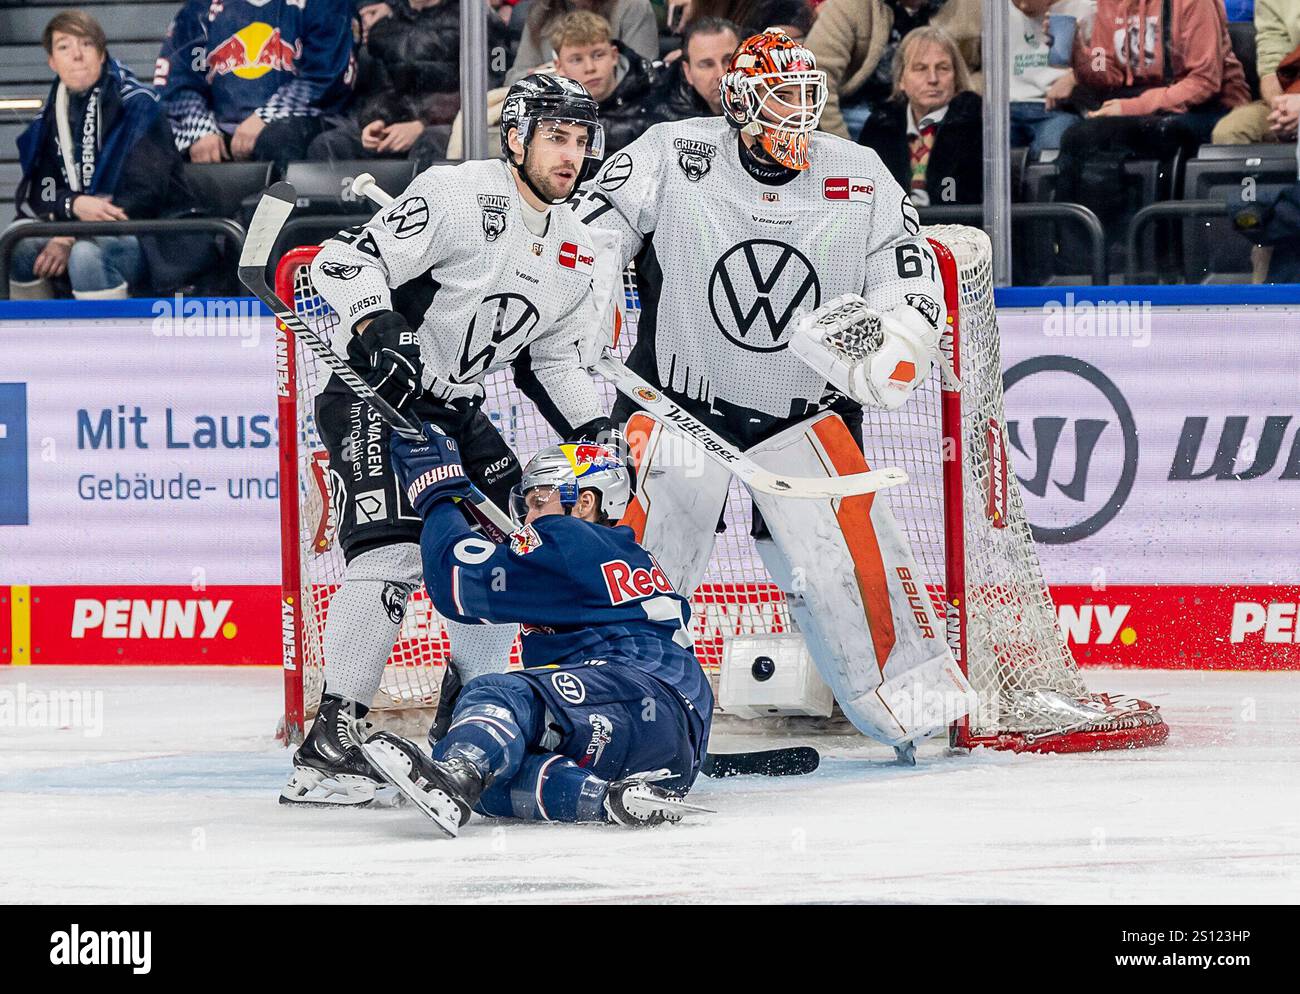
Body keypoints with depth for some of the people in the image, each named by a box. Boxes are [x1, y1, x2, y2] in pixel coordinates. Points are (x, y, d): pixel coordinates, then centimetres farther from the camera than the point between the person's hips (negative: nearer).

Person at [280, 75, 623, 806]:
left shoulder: (580, 255, 9)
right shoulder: (459, 195, -15)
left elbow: (560, 360, 17)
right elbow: (347, 259, -19)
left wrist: (598, 434, 2)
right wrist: (375, 325, -36)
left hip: (455, 410, 9)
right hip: (372, 391, -9)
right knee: (393, 551, -23)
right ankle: (329, 744, -25)